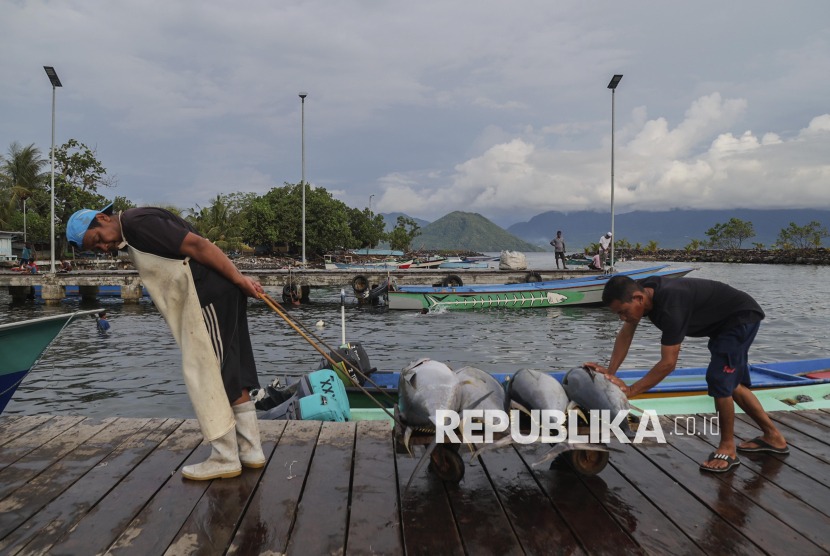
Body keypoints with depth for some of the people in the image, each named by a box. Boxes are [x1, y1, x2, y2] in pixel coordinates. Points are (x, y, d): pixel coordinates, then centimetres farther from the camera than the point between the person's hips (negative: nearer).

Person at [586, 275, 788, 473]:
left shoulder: (670, 307, -41)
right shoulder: (642, 291, -16)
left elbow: (668, 364, -36)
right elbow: (626, 333, -8)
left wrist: (629, 390, -32)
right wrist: (610, 372, -15)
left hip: (742, 318, -9)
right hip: (724, 322, 9)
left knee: (719, 379, -16)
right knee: (731, 383, 16)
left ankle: (728, 448, 1)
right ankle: (773, 437, 29)